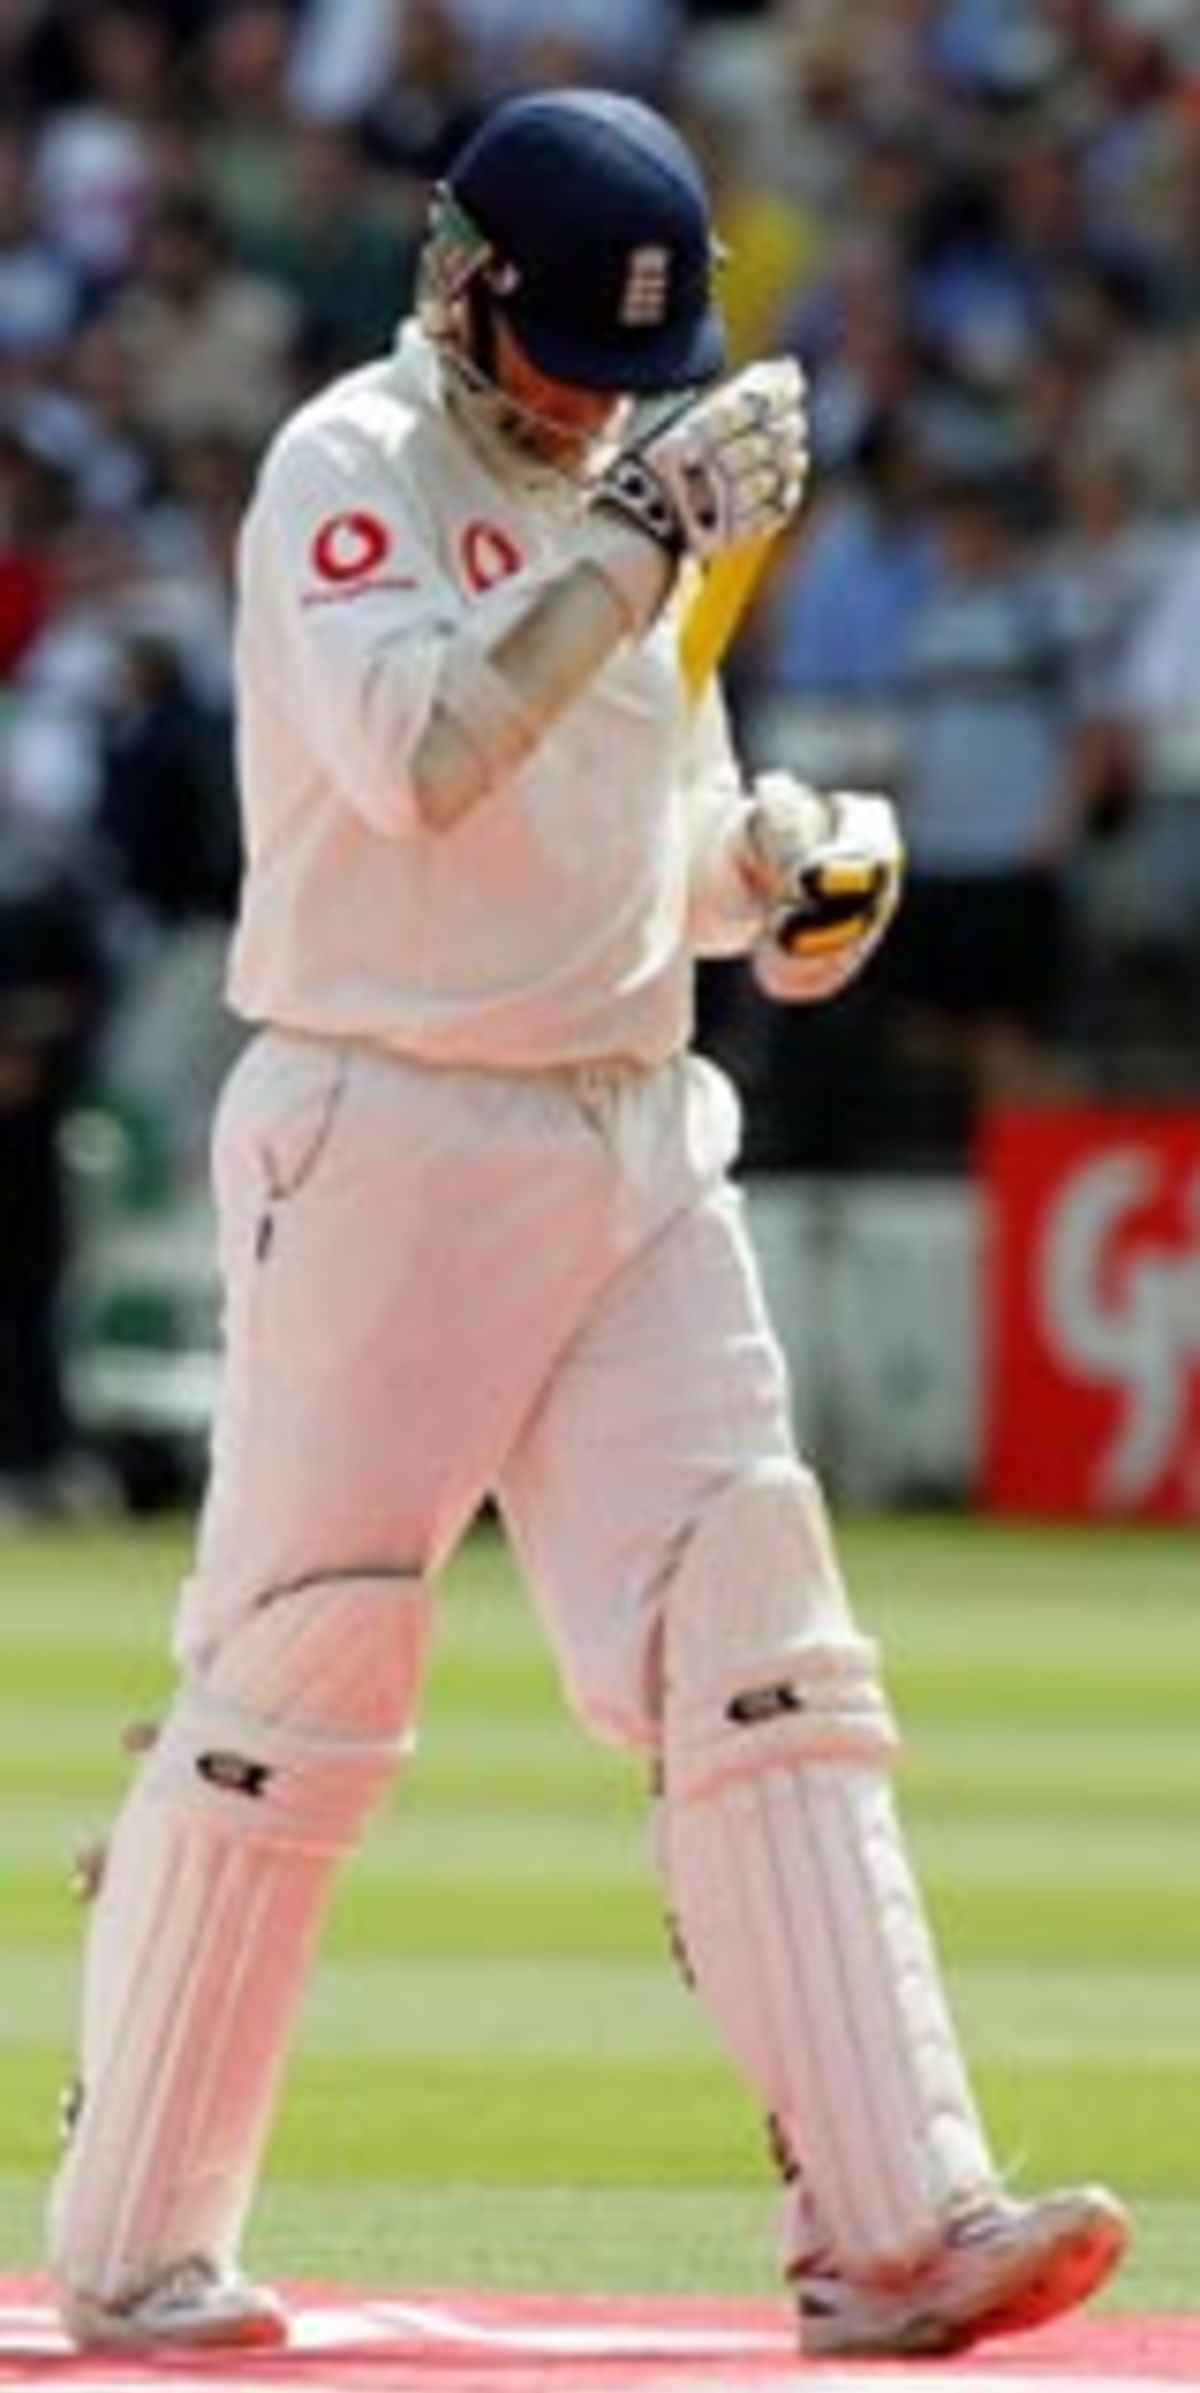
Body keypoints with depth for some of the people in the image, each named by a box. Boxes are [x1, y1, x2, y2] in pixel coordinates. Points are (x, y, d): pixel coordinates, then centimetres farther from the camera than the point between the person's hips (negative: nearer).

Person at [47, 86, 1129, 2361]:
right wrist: (644, 541, -24)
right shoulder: (351, 472, -7)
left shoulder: (622, 484, 16)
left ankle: (893, 2221, -10)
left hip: (632, 1148, 7)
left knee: (762, 1659, -4)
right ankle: (131, 2251, 8)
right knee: (296, 1683, -3)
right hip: (383, 1140, -7)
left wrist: (781, 859, 1)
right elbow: (419, 757, -24)